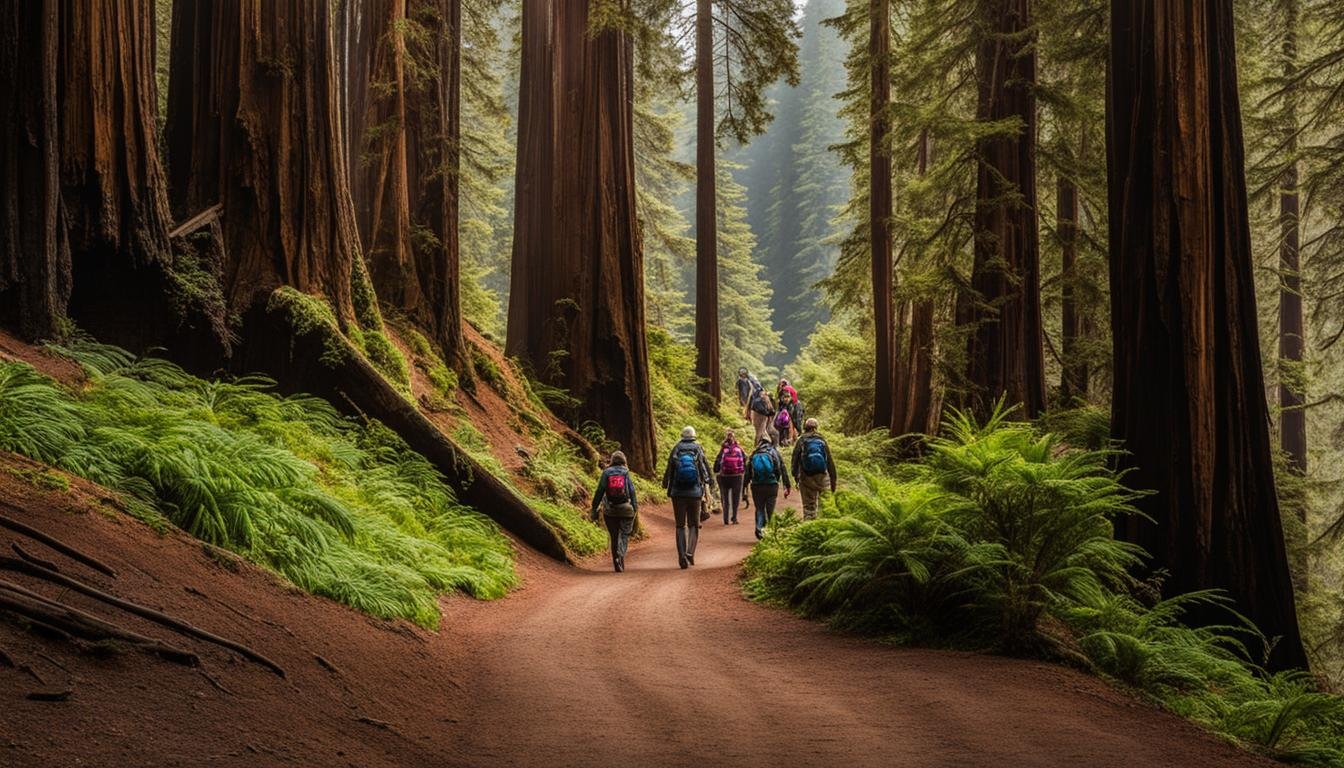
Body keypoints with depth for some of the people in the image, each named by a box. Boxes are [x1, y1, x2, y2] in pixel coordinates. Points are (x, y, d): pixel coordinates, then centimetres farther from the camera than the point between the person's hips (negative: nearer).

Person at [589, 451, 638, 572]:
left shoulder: (606, 473, 2)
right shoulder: (626, 474, 0)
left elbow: (599, 492, -2)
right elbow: (632, 492, -5)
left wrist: (594, 509, 1)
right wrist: (635, 507, 2)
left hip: (610, 511, 1)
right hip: (626, 509, -1)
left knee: (614, 537, 10)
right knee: (624, 535, 6)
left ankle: (617, 563, 9)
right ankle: (621, 554, -21)